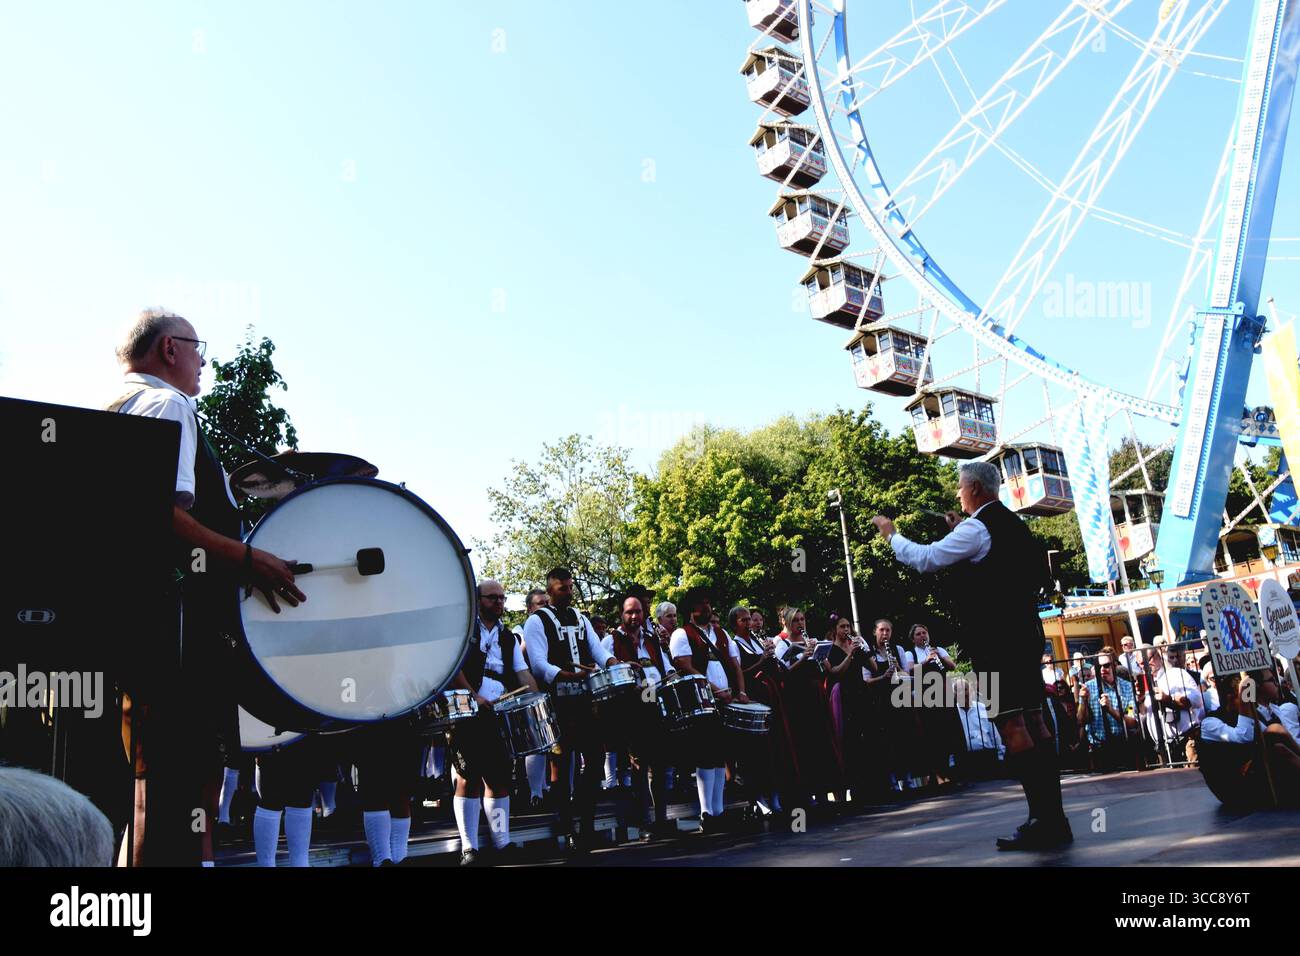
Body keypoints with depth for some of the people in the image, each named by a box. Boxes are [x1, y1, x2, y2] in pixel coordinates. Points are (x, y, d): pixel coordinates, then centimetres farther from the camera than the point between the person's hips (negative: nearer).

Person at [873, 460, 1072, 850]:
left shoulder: (976, 528, -12)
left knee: (1012, 724, -9)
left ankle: (1043, 820, -10)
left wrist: (891, 534, 2)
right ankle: (1053, 817, 13)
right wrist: (959, 529, 26)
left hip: (994, 639, -10)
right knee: (1034, 721, 9)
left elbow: (925, 559, -13)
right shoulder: (1012, 523, 17)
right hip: (1025, 634, 10)